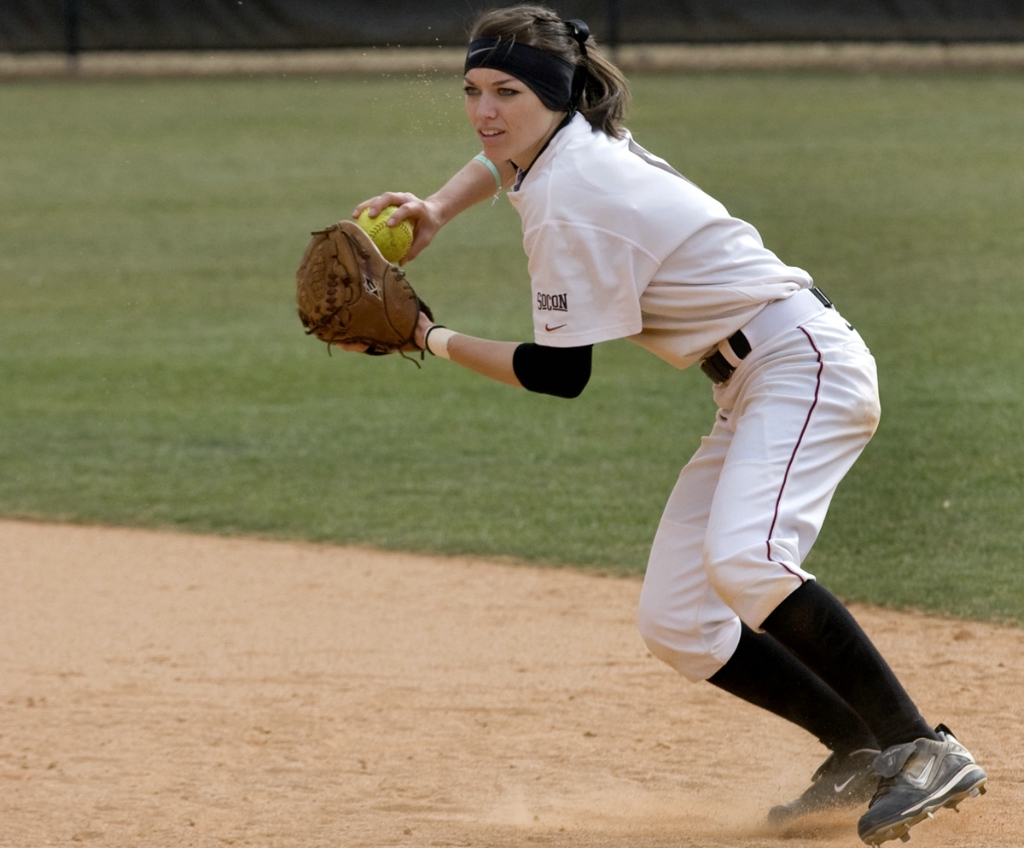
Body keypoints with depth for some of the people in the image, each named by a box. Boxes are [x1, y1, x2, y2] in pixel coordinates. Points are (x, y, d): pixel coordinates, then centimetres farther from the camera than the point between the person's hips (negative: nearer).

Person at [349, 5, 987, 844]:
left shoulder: (570, 205, -19)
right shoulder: (573, 142, 8)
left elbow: (561, 374, -15)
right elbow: (504, 153, 33)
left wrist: (433, 339, -5)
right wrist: (436, 210, 13)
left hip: (804, 362, -10)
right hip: (751, 389, 10)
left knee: (742, 558, -35)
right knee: (674, 625, 4)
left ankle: (926, 750, -31)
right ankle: (861, 754, 11)